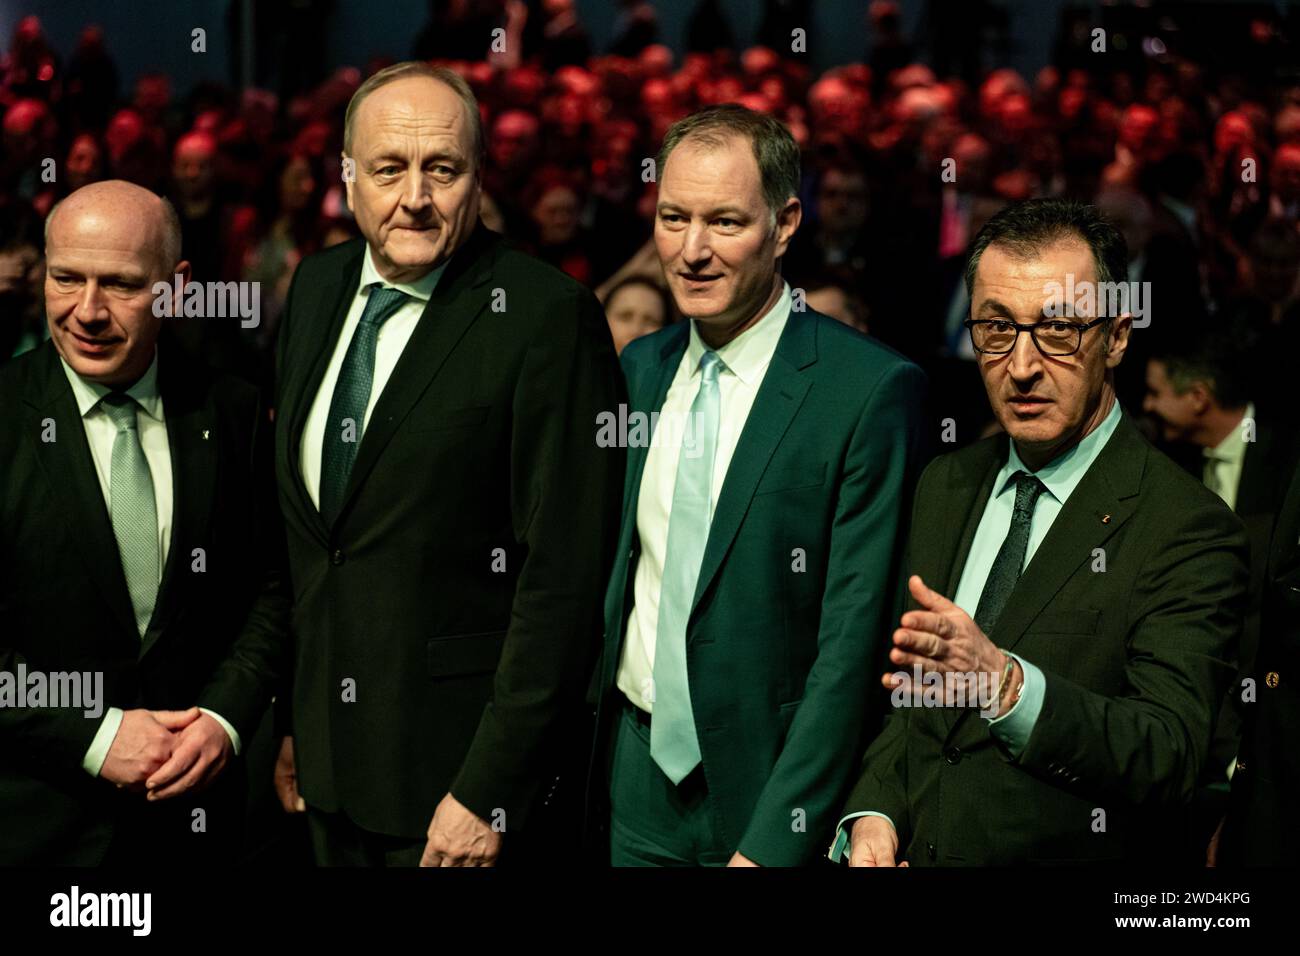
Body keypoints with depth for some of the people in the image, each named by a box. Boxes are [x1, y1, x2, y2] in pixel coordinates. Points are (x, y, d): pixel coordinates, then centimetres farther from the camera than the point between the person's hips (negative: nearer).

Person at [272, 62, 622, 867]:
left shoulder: (547, 316, -15)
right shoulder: (317, 288, 6)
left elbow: (566, 569, -18)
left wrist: (487, 790, -18)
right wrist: (293, 721, 14)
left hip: (458, 761, -6)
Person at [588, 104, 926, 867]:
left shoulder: (874, 392, -14)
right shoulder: (639, 369, 6)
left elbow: (854, 640, -16)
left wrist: (771, 844, -19)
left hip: (769, 796, -5)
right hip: (632, 781, 5)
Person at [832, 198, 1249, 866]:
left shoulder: (1188, 528, -15)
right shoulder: (944, 486, 4)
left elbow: (1171, 756, -24)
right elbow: (908, 703, 10)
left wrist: (1004, 681, -36)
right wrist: (873, 817, -7)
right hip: (913, 856, 4)